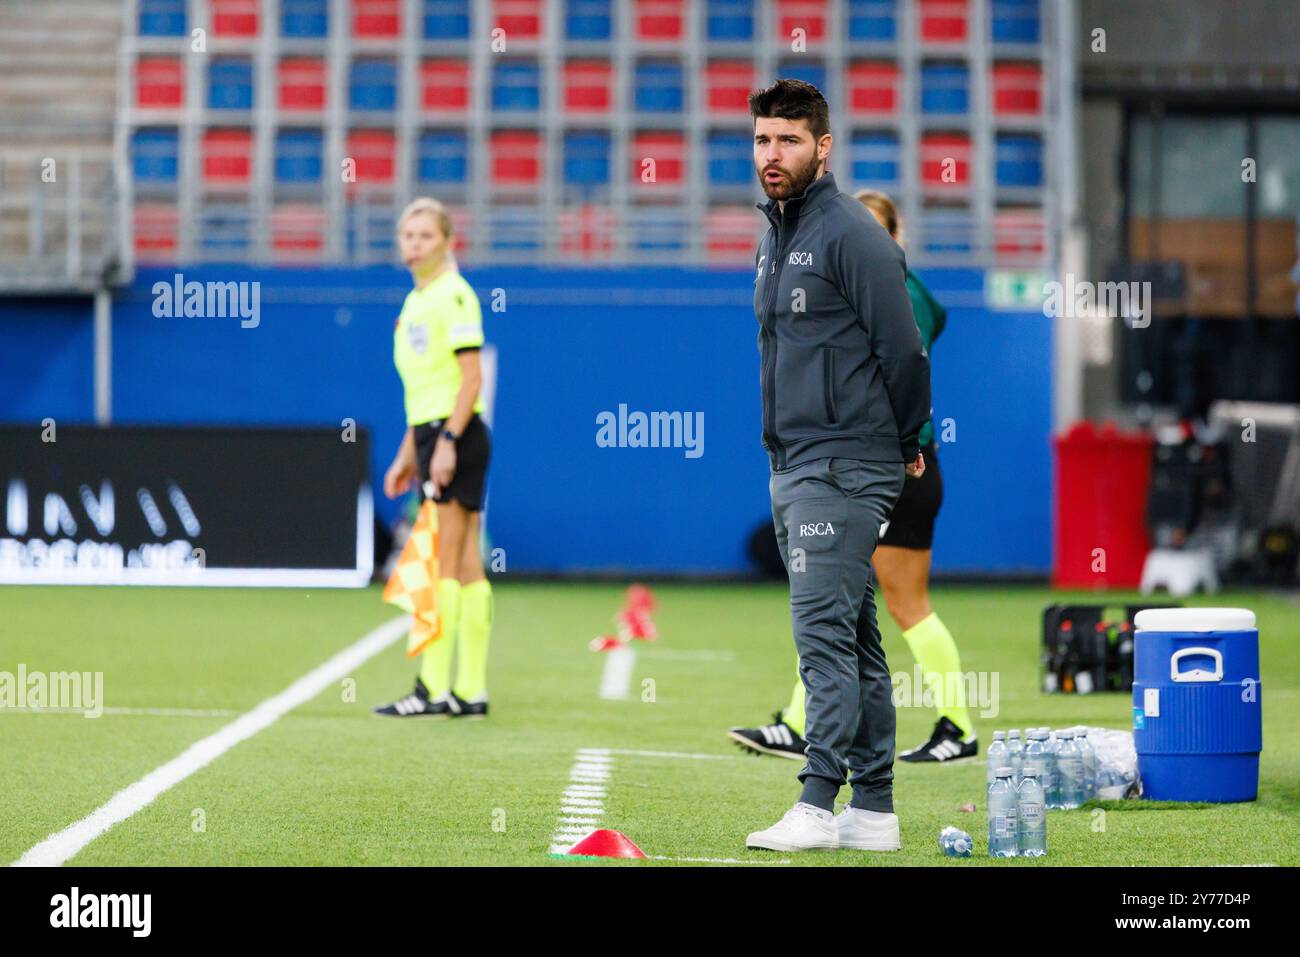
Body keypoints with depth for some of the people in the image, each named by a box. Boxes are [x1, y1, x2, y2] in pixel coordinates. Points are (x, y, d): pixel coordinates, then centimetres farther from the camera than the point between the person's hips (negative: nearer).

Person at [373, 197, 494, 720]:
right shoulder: (415, 301, 17)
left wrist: (447, 442, -22)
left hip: (456, 434, -9)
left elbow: (470, 378, -16)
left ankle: (434, 690, -8)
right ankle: (470, 691, 7)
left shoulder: (454, 295, -10)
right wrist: (408, 453, 21)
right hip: (430, 434, 9)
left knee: (444, 564, -8)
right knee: (464, 565, 7)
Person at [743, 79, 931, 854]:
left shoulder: (852, 233, -12)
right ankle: (874, 809, 12)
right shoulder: (774, 237, 16)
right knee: (853, 640, 10)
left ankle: (819, 804, -17)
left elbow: (902, 348, -12)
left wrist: (905, 443, -1)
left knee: (825, 630, -14)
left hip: (843, 469, -9)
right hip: (792, 466, 9)